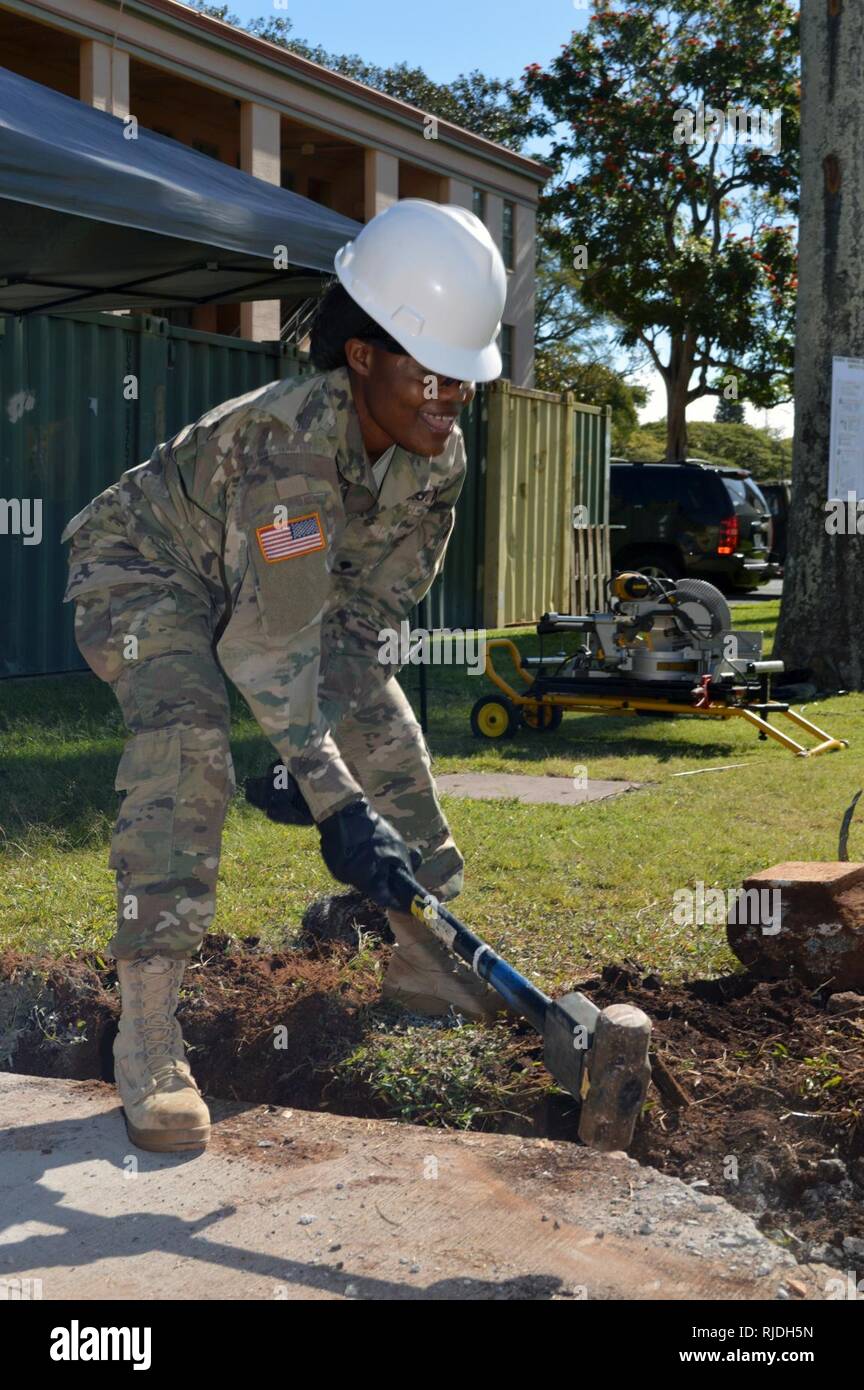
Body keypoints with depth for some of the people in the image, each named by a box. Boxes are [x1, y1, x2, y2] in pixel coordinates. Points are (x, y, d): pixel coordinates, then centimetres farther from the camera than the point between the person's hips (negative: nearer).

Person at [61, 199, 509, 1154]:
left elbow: (370, 608, -7)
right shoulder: (288, 439, -39)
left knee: (385, 732, -1)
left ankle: (422, 954, 19)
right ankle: (146, 1026, -28)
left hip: (274, 583, 7)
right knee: (186, 736, -32)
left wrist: (311, 745, -15)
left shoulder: (439, 459, -16)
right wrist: (336, 803, -42)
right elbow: (266, 647, -40)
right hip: (143, 570, -7)